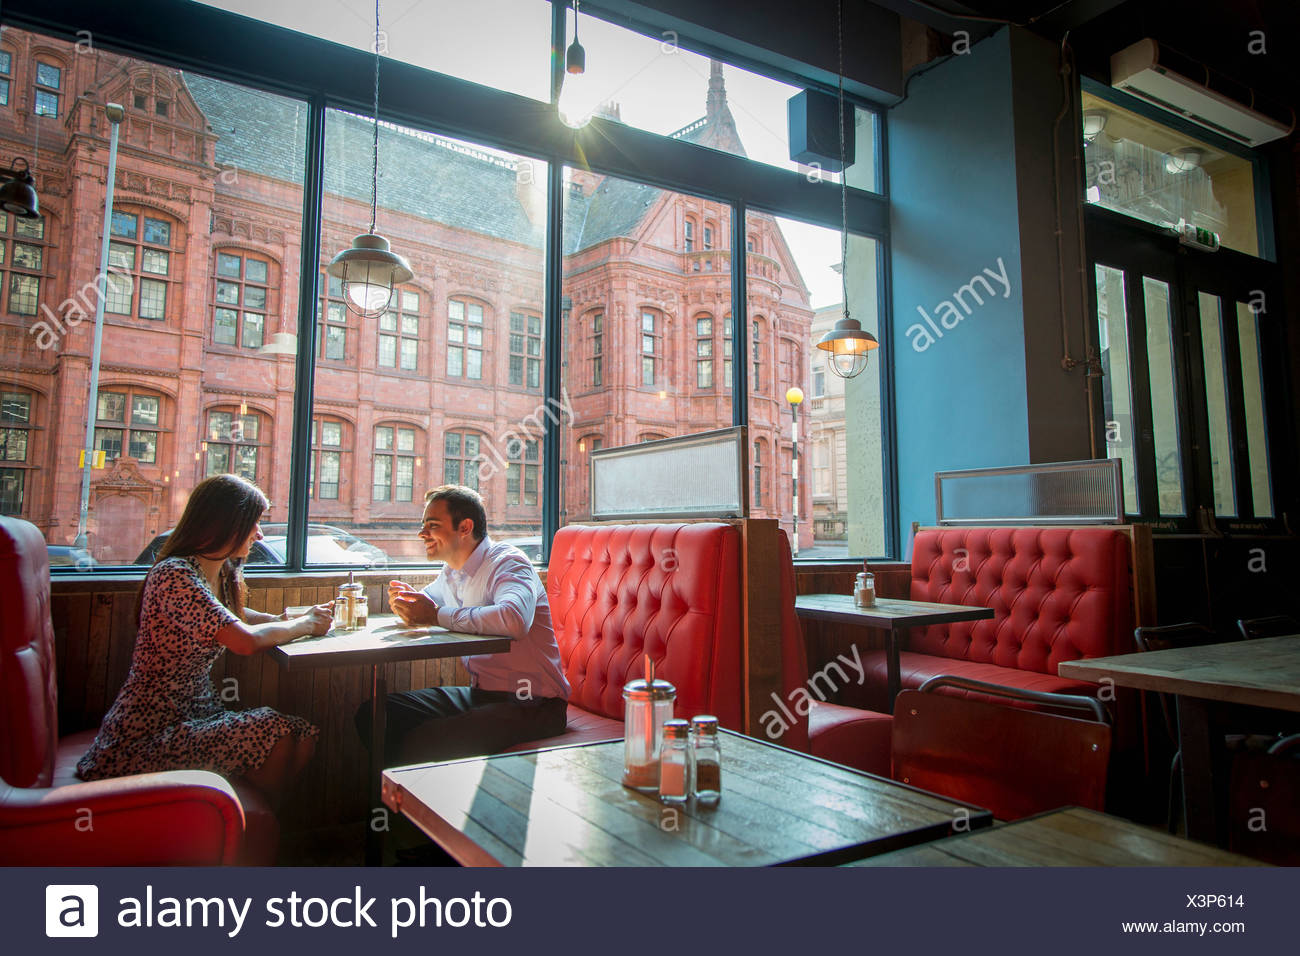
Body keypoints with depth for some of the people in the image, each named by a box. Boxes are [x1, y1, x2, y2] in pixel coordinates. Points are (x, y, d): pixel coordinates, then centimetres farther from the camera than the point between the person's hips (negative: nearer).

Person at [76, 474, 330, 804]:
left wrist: (284, 620, 6)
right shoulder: (174, 575, -20)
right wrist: (306, 625, -10)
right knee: (275, 735, -23)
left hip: (198, 712, 9)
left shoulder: (225, 574, 8)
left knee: (303, 736, -11)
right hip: (148, 733, -8)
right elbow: (247, 641, -27)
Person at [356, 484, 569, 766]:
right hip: (482, 693, 9)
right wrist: (405, 599, 6)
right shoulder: (451, 573, 12)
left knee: (422, 744, -27)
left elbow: (514, 619, -38)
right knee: (373, 715, -1)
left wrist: (436, 615, -25)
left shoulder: (507, 562, -16)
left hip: (531, 704, -9)